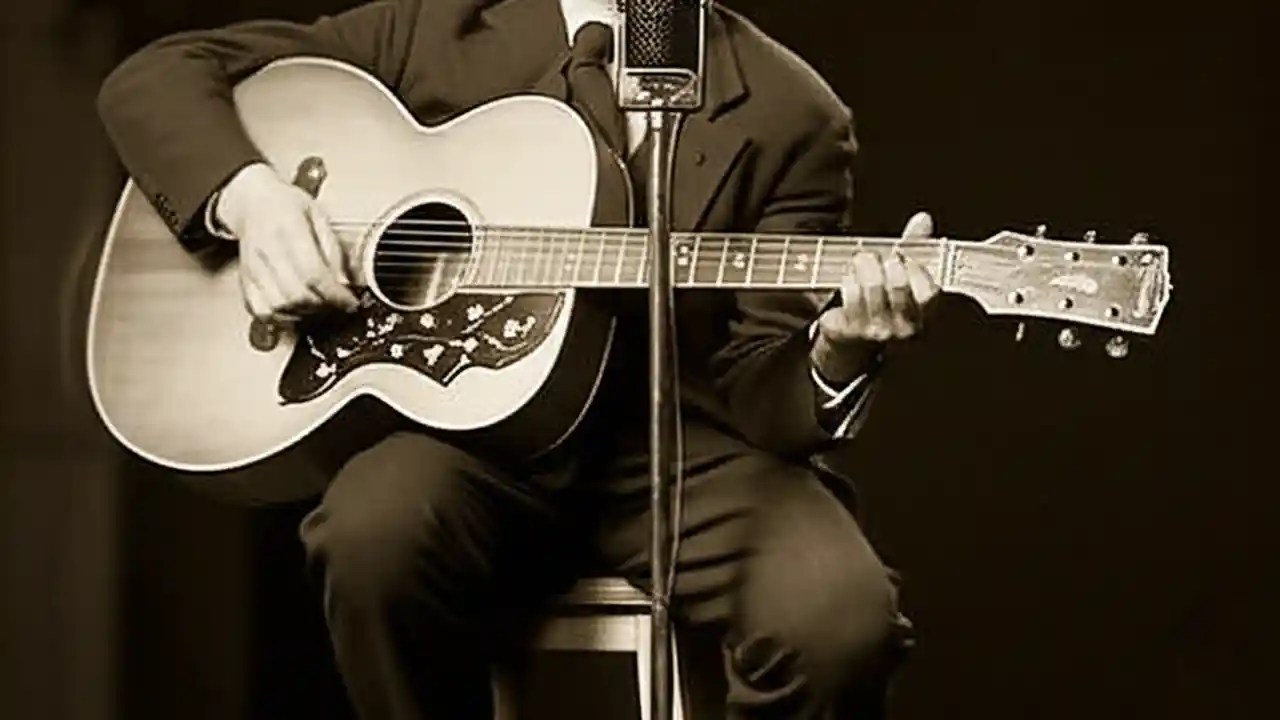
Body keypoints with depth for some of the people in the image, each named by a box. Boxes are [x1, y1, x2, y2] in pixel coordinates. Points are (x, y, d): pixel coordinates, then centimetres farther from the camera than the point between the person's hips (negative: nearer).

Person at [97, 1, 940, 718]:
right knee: (377, 526, -34)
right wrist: (246, 192, -12)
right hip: (467, 424, 1)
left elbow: (754, 386, -1)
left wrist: (837, 355, -24)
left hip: (678, 441, 0)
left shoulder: (789, 111, 3)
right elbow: (156, 75, 9)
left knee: (838, 617, -30)